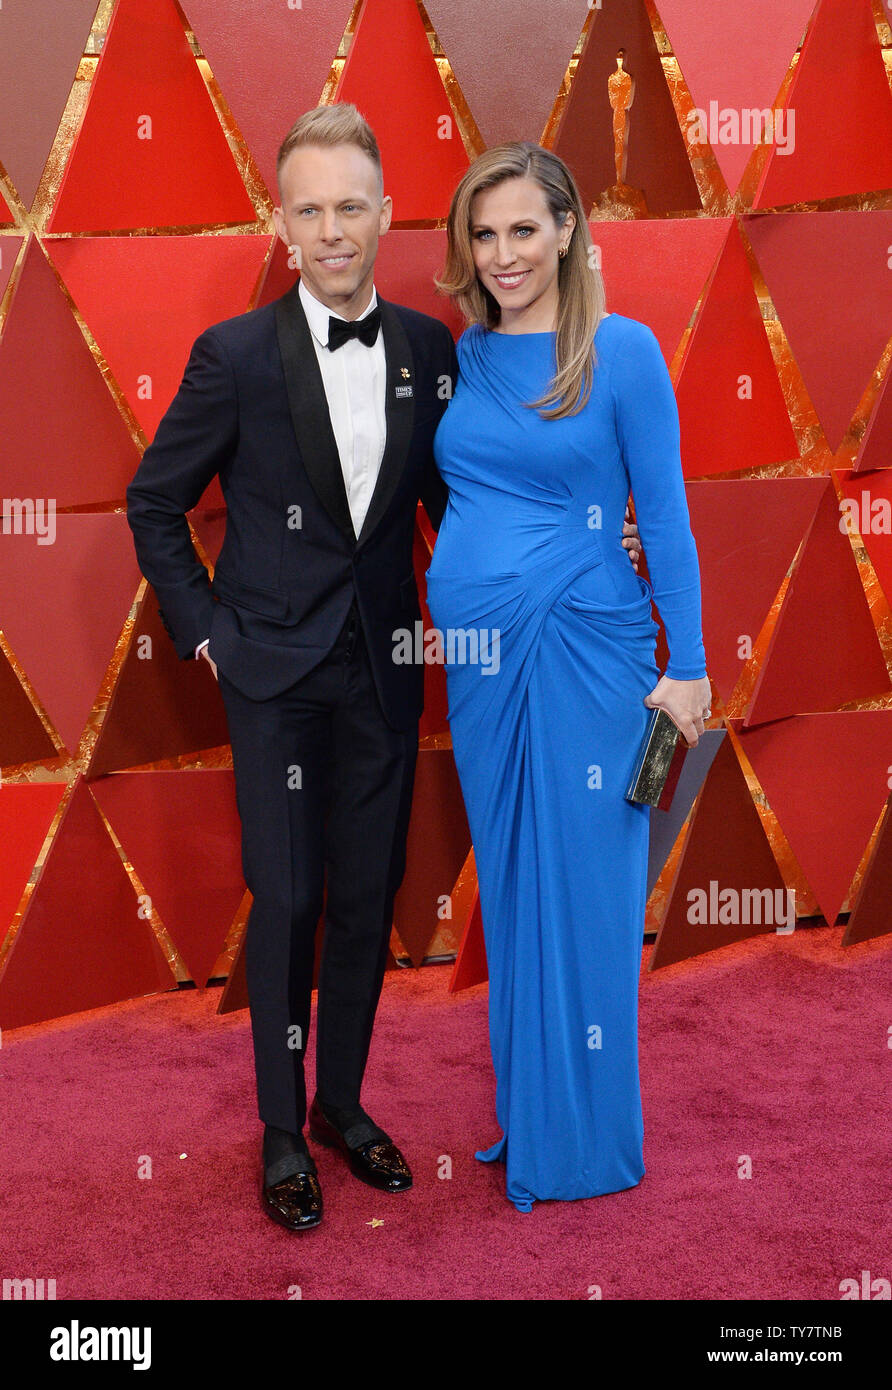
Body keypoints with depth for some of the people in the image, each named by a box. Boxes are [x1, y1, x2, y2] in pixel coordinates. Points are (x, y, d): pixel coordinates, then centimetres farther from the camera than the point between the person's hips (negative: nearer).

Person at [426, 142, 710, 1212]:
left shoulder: (623, 351, -6)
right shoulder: (459, 357, 7)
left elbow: (664, 515, -6)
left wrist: (688, 668, -7)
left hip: (585, 646, -5)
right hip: (475, 646, 5)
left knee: (584, 891, 3)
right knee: (505, 884, 13)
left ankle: (584, 1136, 20)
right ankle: (521, 1112, 29)